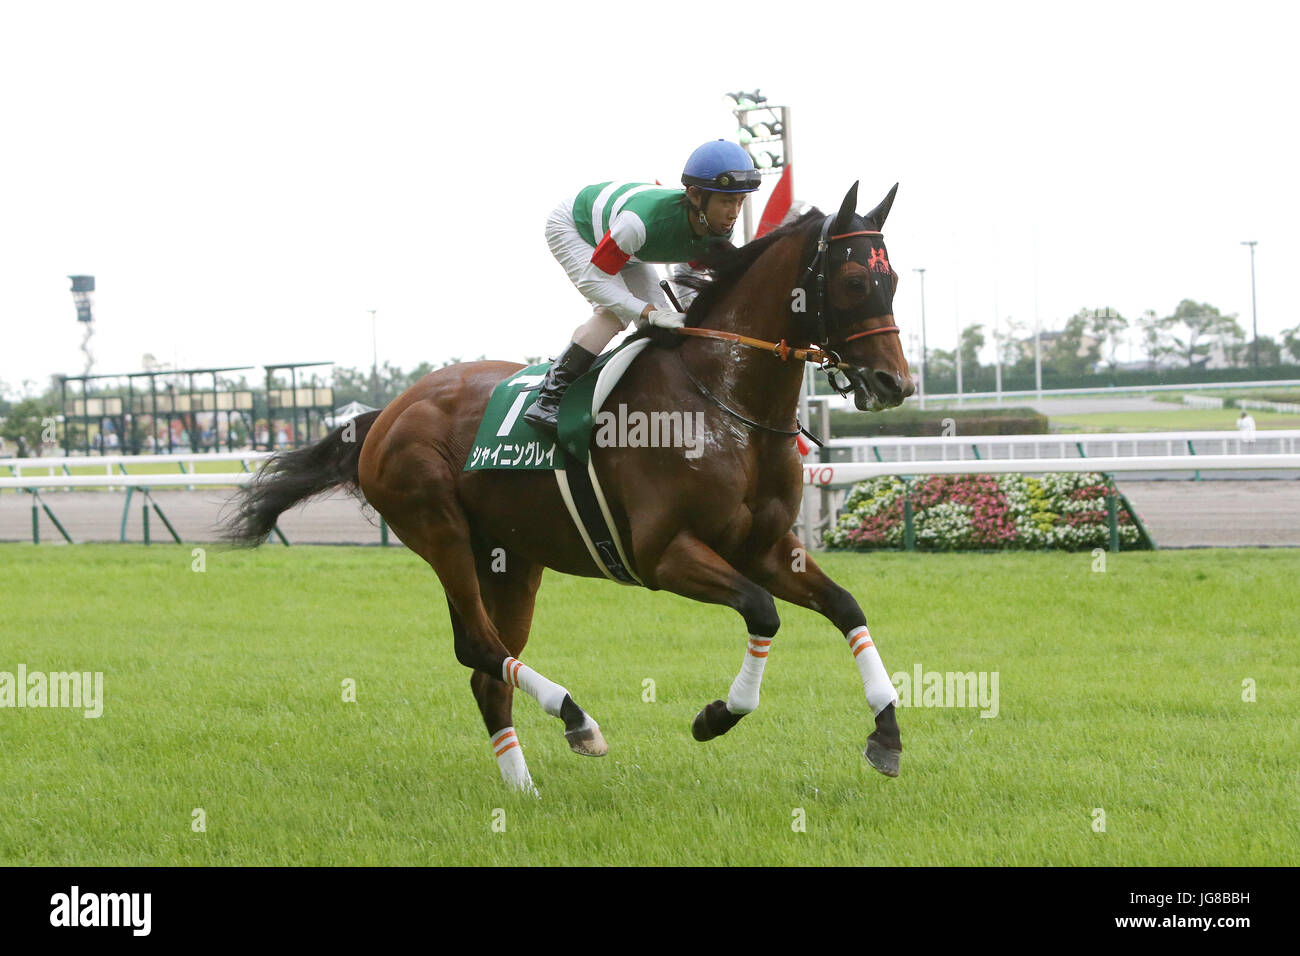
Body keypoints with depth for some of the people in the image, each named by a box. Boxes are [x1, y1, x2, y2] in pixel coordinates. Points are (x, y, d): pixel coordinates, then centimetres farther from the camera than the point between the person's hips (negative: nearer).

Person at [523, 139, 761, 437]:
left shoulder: (719, 229, -25)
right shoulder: (643, 220, -46)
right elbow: (592, 280, -37)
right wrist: (649, 312, -44)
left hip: (625, 252, 7)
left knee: (663, 327, -5)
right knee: (616, 312, -27)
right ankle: (548, 400, -26)